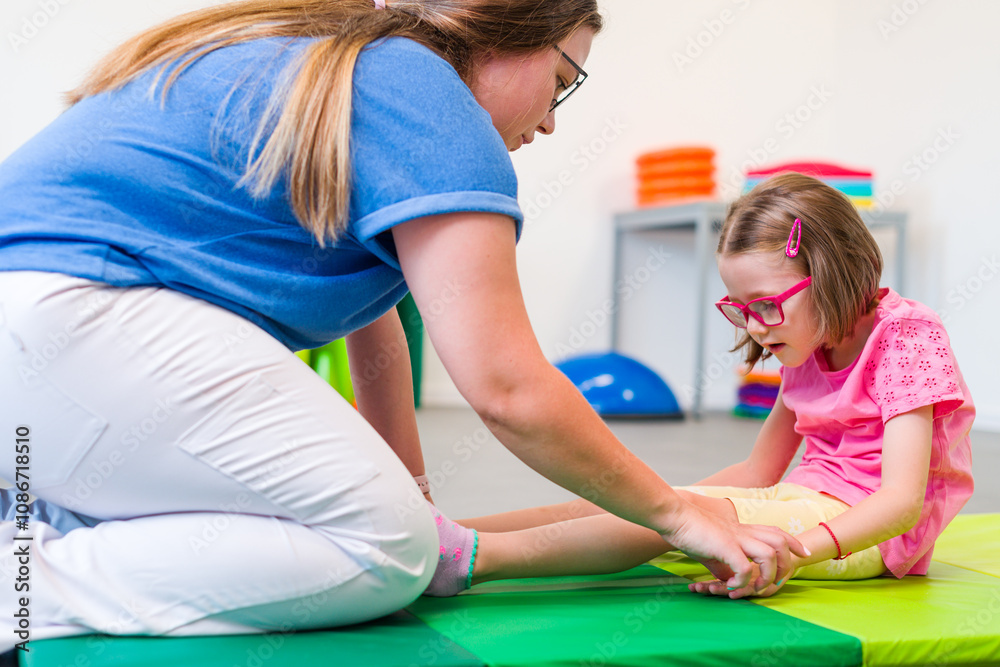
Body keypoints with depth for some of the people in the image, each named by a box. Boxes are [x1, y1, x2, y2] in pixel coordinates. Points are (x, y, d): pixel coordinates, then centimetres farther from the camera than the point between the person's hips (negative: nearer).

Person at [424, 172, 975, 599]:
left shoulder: (906, 338, -13)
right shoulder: (809, 348, 13)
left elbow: (903, 501, -24)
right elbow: (758, 471, 16)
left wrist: (794, 549, -38)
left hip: (865, 528, -8)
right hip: (808, 501, 8)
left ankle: (475, 557, -39)